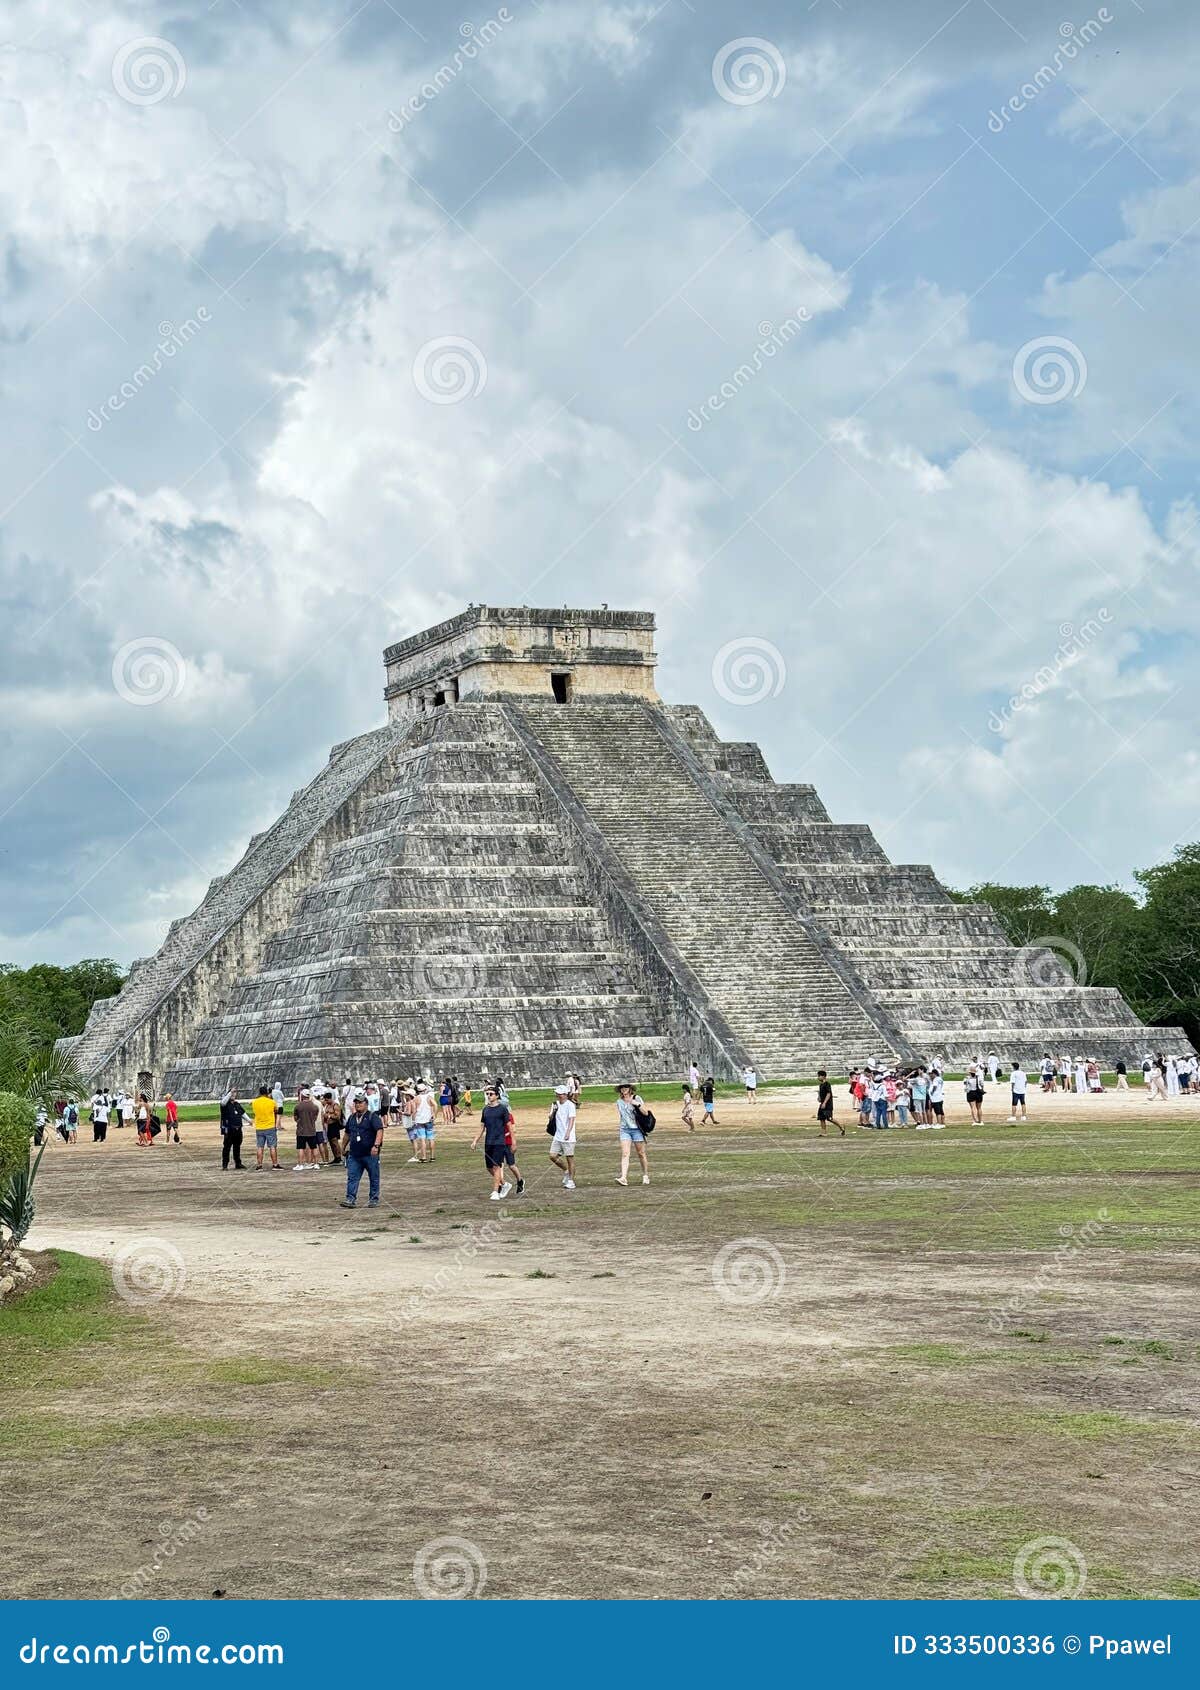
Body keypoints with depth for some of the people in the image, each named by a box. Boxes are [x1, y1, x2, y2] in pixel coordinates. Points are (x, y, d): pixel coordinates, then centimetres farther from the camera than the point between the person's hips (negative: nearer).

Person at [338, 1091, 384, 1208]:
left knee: (373, 1178, 4)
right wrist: (344, 1147, 29)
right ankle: (351, 1199, -6)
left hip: (370, 1154, -5)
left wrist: (376, 1145, -28)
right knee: (352, 1177, -3)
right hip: (354, 1154, 5)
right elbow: (347, 1133, 26)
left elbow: (380, 1131, -17)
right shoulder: (352, 1118, 14)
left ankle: (374, 1200, 12)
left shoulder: (373, 1117, -6)